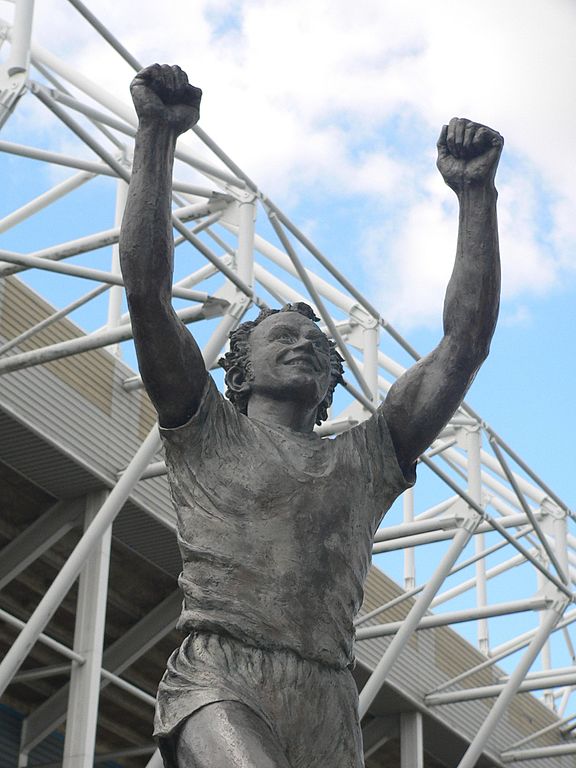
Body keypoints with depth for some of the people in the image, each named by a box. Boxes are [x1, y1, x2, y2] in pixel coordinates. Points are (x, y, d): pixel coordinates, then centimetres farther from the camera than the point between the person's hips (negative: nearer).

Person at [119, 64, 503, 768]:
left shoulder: (365, 459, 25)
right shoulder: (208, 432, 20)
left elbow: (467, 338, 18)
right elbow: (145, 288, 8)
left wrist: (475, 193, 11)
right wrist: (157, 136, 3)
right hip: (219, 682, -4)